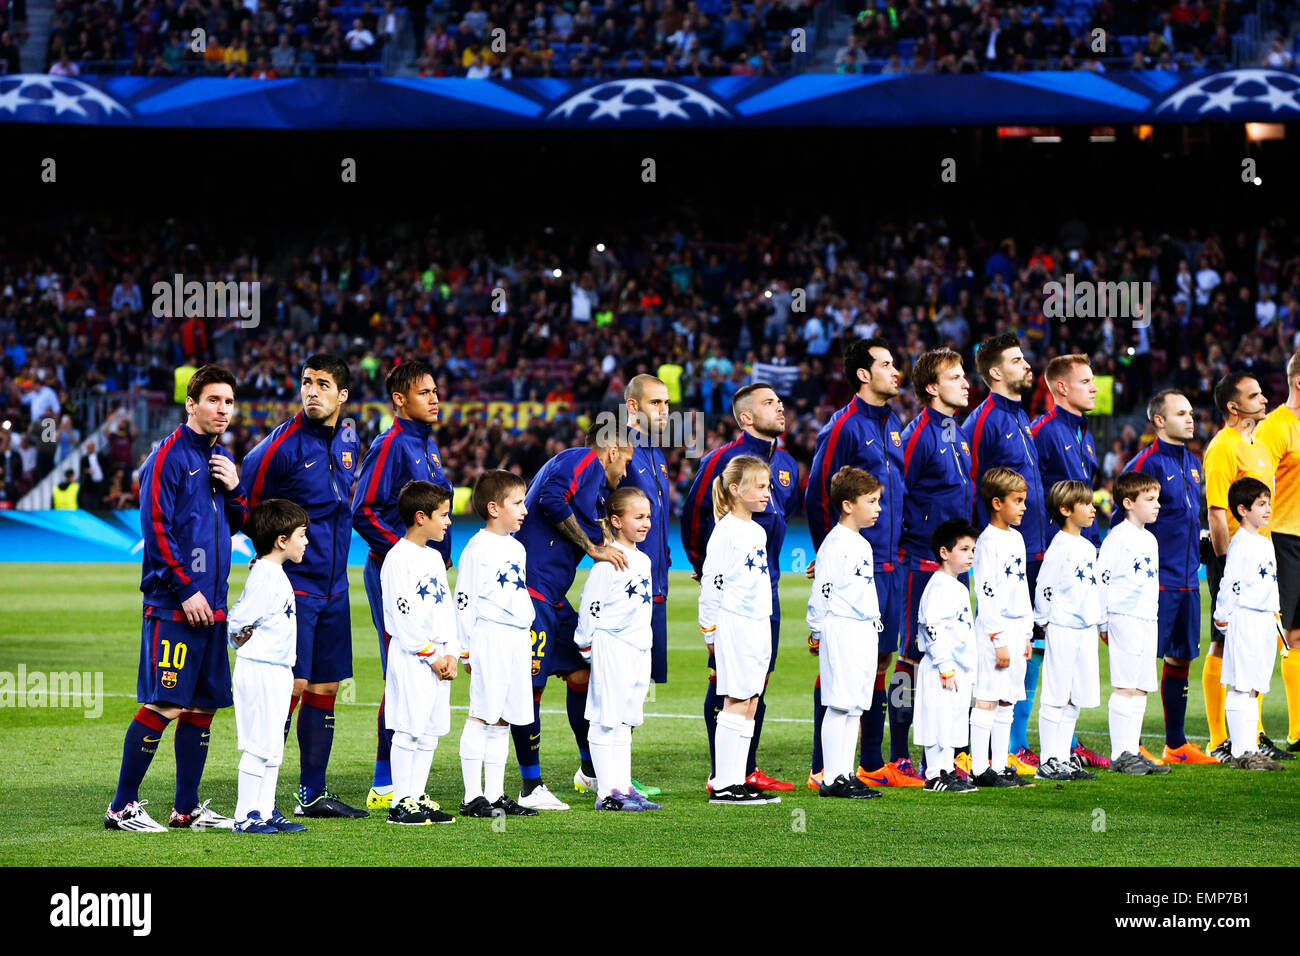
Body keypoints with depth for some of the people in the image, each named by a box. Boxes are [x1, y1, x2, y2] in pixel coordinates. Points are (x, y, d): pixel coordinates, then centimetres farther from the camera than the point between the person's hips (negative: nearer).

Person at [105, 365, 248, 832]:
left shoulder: (222, 458, 17)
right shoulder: (169, 456, -7)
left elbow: (238, 524, 22)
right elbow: (157, 528, -12)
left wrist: (233, 489, 2)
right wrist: (185, 589, -14)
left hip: (211, 605, 8)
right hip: (173, 605, -8)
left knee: (202, 706, 8)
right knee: (162, 705, -10)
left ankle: (187, 808, 14)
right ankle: (122, 807, -3)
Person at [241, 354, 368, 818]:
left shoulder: (349, 441, 9)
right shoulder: (282, 444, -12)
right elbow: (246, 506, -6)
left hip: (334, 586, 7)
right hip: (293, 583, -7)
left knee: (325, 687, 9)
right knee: (291, 684, -12)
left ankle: (312, 793, 17)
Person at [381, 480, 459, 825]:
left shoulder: (434, 557, 16)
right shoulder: (399, 559, -11)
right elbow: (403, 617, -15)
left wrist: (451, 653, 4)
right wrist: (432, 655, -13)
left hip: (437, 658, 8)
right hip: (410, 656, -8)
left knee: (430, 732, 8)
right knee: (408, 730, -7)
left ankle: (417, 797, 13)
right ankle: (401, 804, -5)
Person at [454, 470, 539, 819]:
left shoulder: (517, 549, 17)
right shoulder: (477, 550, -9)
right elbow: (465, 602, -10)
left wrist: (528, 647, 22)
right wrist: (467, 652, -11)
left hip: (517, 638, 8)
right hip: (489, 636, -8)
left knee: (503, 719, 9)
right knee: (482, 715, -8)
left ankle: (496, 795, 13)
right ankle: (473, 797, -6)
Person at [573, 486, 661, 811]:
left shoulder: (643, 560, 13)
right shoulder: (609, 561, -12)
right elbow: (590, 607, -12)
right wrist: (588, 648, -8)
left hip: (639, 649, 8)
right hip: (610, 648, -8)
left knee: (624, 722, 12)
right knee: (605, 721, -4)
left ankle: (624, 787, 16)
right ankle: (606, 793, -3)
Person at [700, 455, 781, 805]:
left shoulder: (758, 532, 15)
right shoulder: (726, 532, -11)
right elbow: (710, 583, -11)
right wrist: (710, 632, -9)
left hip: (759, 625, 9)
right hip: (734, 625, -9)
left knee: (751, 704, 7)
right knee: (736, 703, -8)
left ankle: (737, 780, 10)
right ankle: (723, 786, -6)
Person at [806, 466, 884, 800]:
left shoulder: (862, 544, 16)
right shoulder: (835, 544, -13)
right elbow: (822, 591, -13)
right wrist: (817, 632, -9)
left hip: (865, 631, 9)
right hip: (841, 631, -9)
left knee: (855, 707, 10)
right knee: (839, 706, -8)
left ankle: (846, 775, 14)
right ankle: (832, 779, -6)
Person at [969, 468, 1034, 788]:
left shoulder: (1016, 538, 14)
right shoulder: (988, 541, -12)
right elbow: (986, 594, -16)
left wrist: (1027, 635, 18)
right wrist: (999, 640, -19)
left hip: (1016, 629, 9)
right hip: (994, 629, -8)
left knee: (1007, 700, 10)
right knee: (987, 698, -6)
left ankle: (1001, 766, 13)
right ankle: (980, 770, -5)